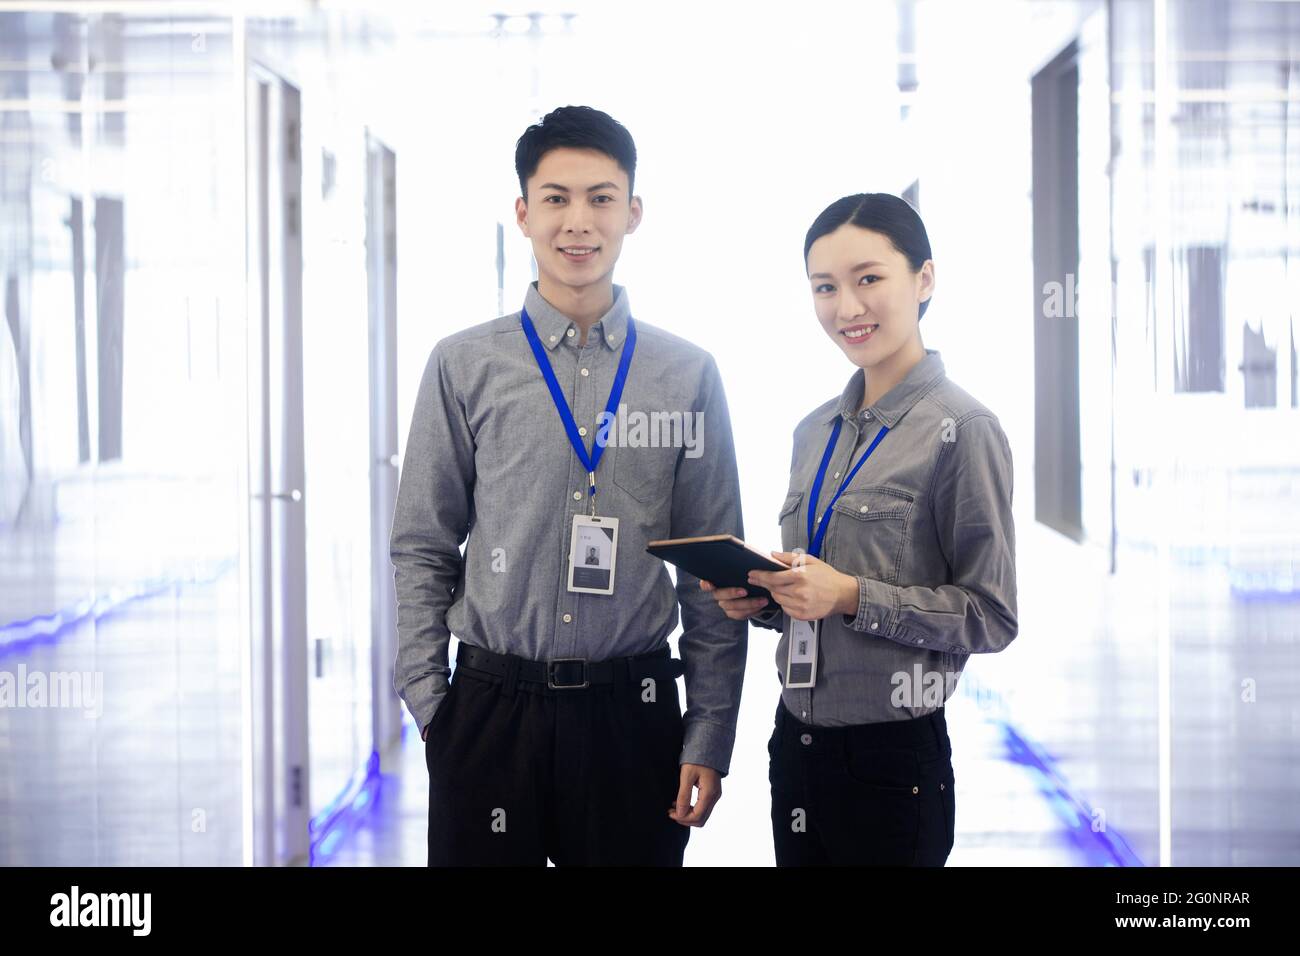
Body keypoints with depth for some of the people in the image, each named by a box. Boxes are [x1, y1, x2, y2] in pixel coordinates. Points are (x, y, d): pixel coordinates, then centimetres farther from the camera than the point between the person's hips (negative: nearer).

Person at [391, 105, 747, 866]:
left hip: (633, 715, 1)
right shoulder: (464, 367, 2)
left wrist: (708, 739, 1)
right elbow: (421, 552, 5)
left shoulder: (689, 375, 3)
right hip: (490, 711, 0)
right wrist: (429, 707, -1)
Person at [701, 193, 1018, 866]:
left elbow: (990, 616, -13)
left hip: (894, 759, -6)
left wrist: (851, 596, -21)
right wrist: (760, 599, -1)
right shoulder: (815, 431, 11)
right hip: (795, 742, 6)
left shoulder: (961, 430, -10)